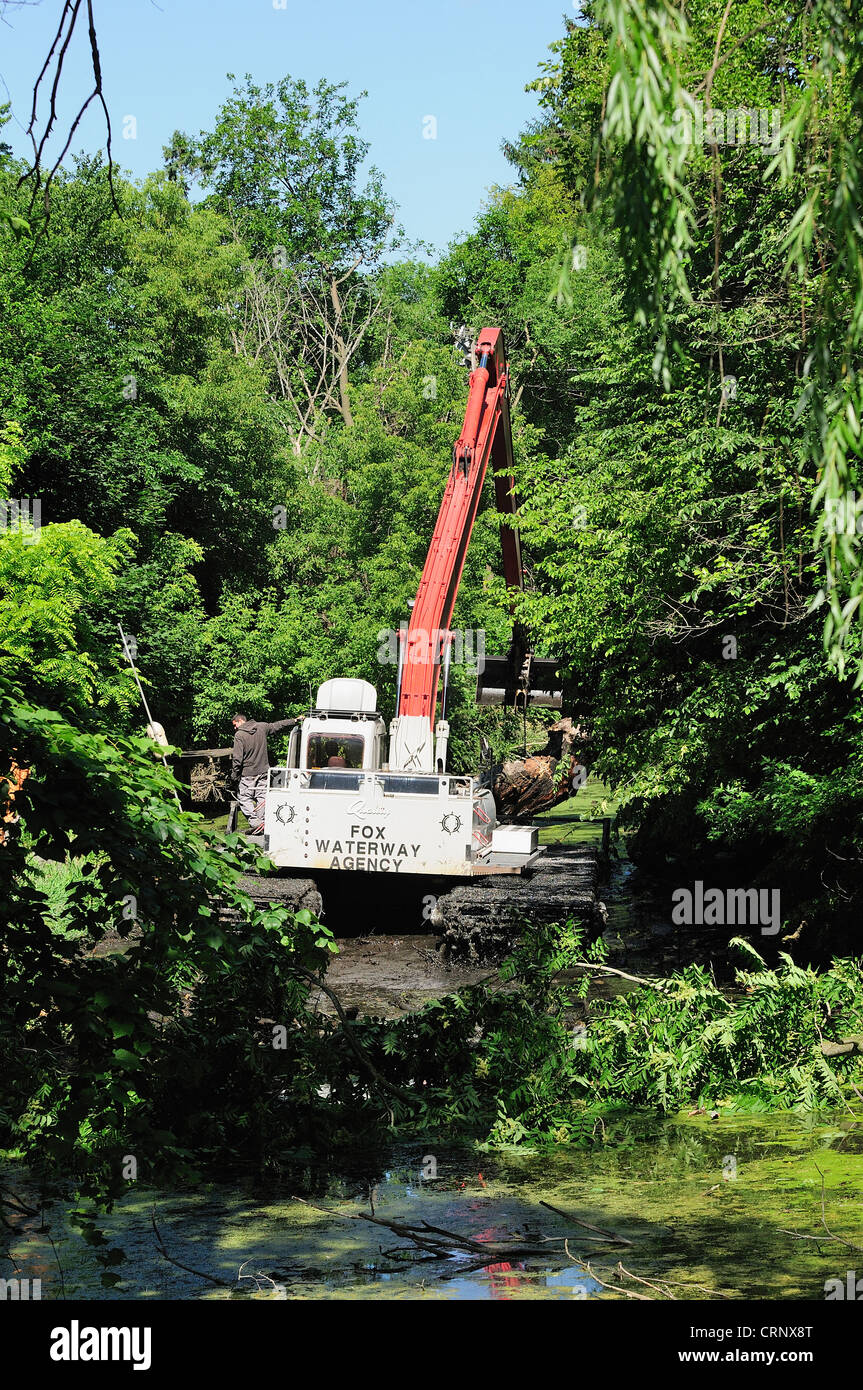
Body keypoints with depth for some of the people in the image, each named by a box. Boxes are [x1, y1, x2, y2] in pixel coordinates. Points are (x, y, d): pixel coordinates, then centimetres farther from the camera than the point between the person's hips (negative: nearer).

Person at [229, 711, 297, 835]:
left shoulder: (239, 735, -13)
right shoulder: (262, 727, 3)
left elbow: (237, 759, -15)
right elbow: (278, 725, 17)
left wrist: (234, 776, -9)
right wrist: (295, 721, 29)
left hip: (247, 774, -5)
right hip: (263, 771, 5)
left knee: (243, 797, 2)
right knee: (262, 797, 10)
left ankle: (255, 823, -10)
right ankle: (261, 824, 9)